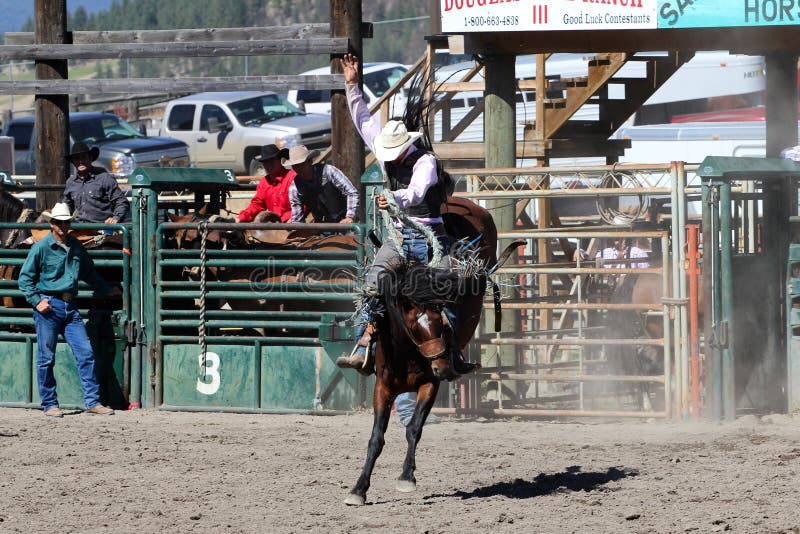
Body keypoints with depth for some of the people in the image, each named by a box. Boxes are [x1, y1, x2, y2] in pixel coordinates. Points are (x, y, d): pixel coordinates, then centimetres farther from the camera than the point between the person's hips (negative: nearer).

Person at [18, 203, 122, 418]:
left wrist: (106, 290, 30)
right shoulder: (41, 247, -3)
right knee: (46, 358, 0)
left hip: (71, 307, 5)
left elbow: (89, 273, 28)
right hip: (49, 305, -5)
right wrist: (36, 301, -10)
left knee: (86, 353, -2)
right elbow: (25, 278, -1)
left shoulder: (76, 247, 12)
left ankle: (92, 401, 2)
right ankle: (49, 404, 9)